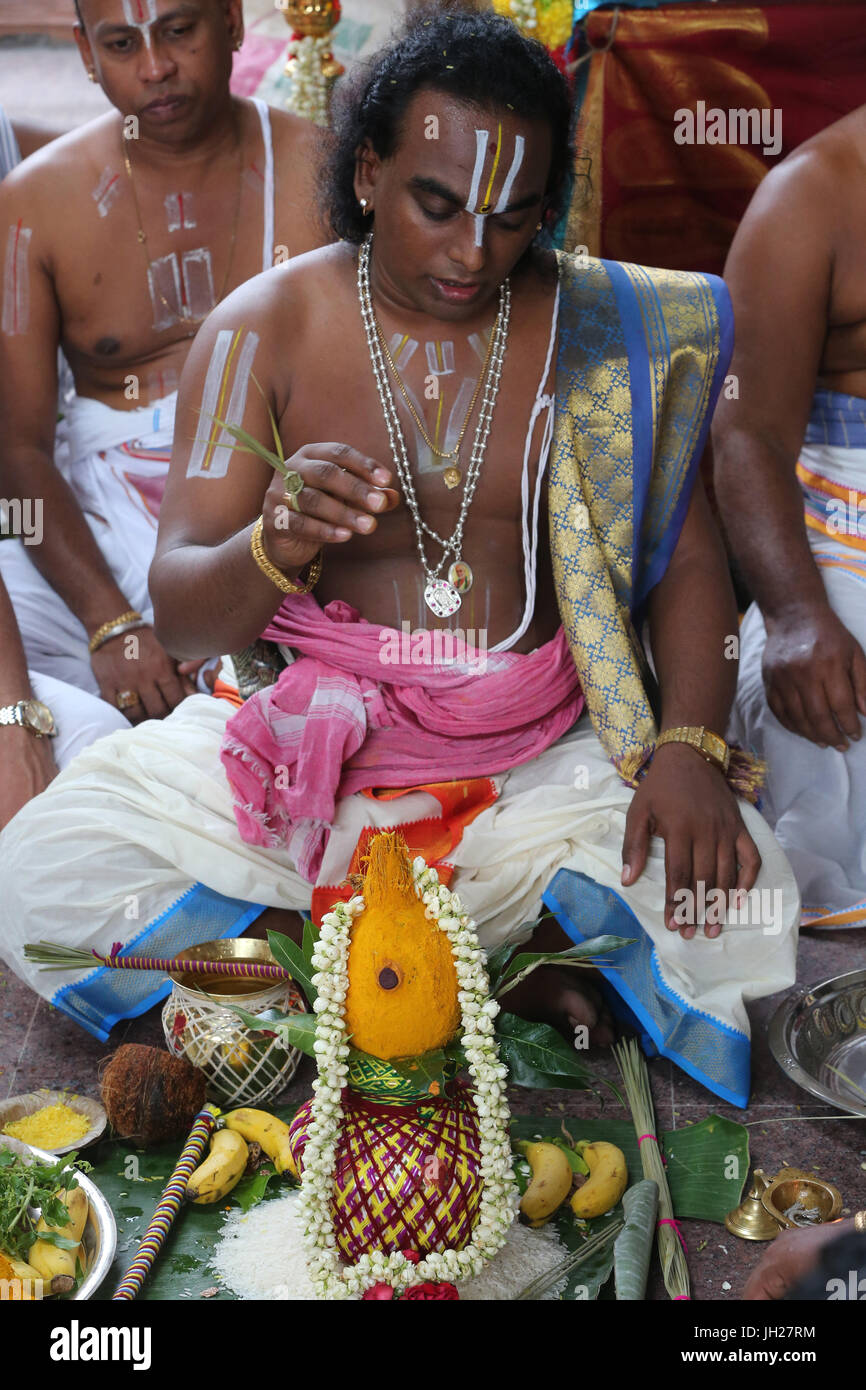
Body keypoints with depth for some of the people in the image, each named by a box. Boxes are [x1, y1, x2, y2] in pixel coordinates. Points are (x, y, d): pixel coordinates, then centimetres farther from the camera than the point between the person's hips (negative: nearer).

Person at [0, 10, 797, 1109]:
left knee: (734, 895, -25)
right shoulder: (262, 329, -4)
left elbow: (687, 558, 4)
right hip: (309, 756, 0)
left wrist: (688, 741, -16)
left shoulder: (599, 328, 0)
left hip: (540, 763, 1)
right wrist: (274, 547, -31)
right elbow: (179, 617, -7)